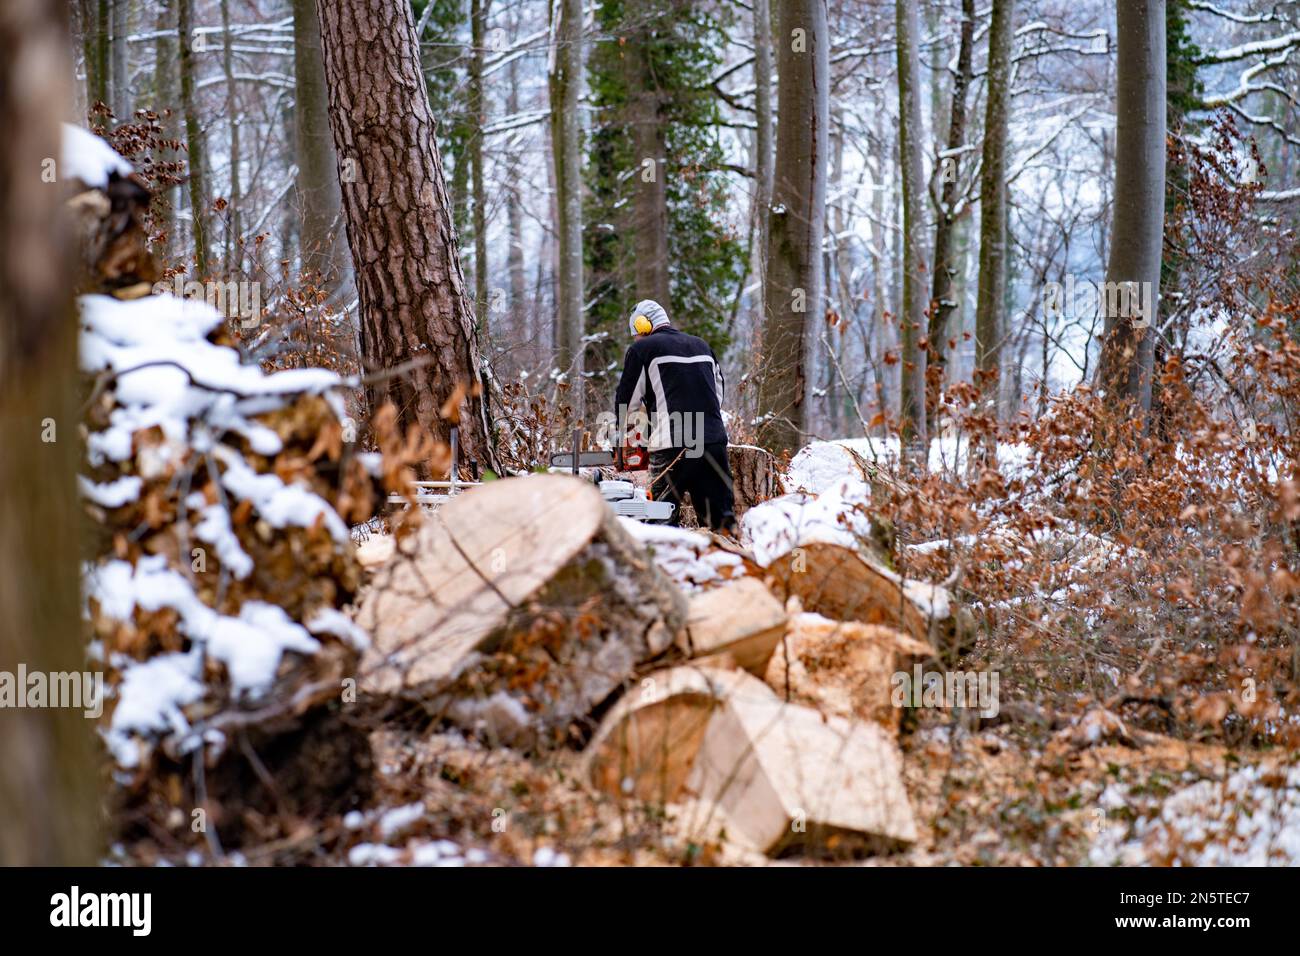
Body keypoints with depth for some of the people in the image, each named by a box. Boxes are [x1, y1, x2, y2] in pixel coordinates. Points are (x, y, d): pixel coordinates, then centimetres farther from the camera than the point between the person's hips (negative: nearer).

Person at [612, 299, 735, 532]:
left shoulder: (641, 349, 6)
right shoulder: (702, 346, 22)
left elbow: (627, 399, 12)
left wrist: (622, 434, 29)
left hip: (673, 446, -5)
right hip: (716, 440, 5)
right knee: (721, 516, 6)